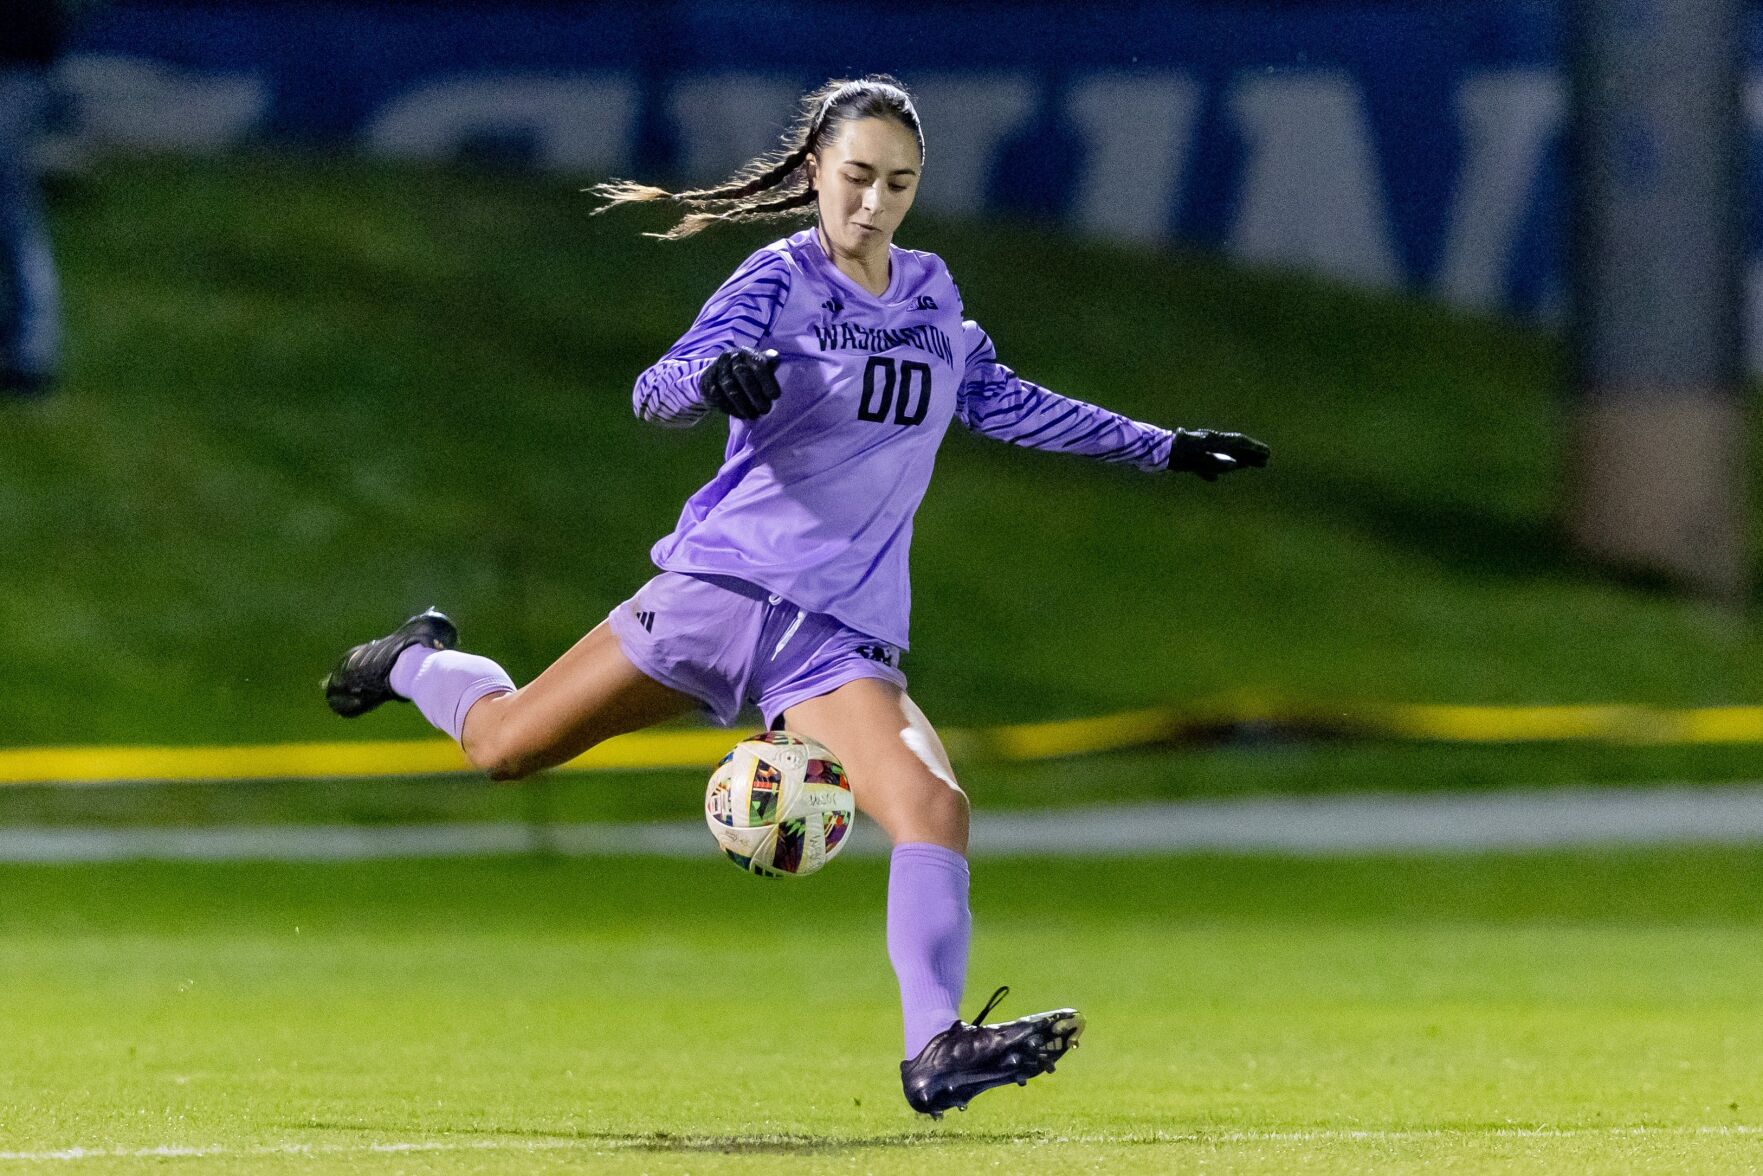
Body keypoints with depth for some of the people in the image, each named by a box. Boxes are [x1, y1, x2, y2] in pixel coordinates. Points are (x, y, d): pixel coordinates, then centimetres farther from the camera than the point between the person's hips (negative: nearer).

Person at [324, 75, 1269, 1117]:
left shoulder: (931, 294, 13)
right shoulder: (780, 281, -4)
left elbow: (1001, 403, 32)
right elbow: (658, 392, -18)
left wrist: (1156, 446, 35)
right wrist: (717, 377, -41)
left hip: (846, 637, 3)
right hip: (726, 587, -3)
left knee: (935, 809, -23)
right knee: (503, 744, 5)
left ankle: (936, 1050, -30)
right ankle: (418, 661, 39)